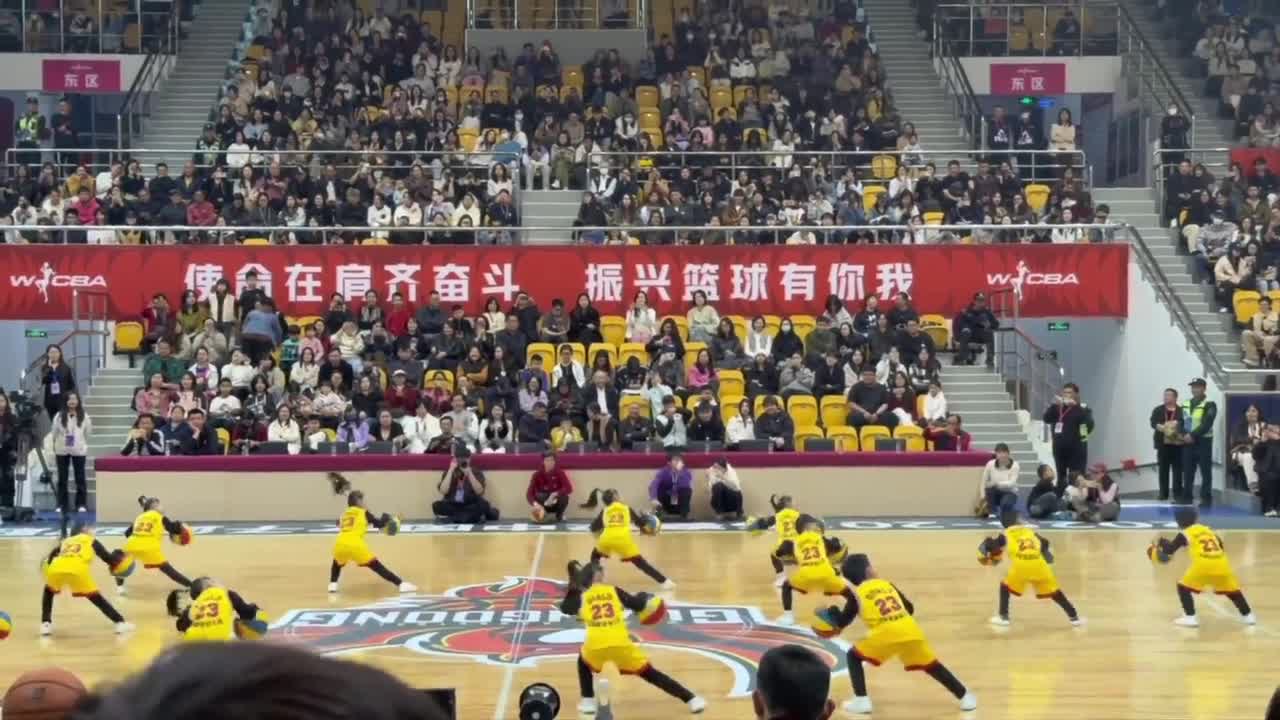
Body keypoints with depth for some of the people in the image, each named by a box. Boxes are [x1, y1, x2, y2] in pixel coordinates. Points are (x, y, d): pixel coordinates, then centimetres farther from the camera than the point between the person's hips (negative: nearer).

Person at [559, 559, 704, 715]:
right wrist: (644, 597, 36)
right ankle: (691, 699, 9)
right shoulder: (614, 591, 18)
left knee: (584, 663, 35)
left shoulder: (582, 597, 19)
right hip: (620, 643, 0)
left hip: (595, 644, 0)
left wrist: (573, 588, 46)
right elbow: (638, 605, 15)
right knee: (649, 672, 13)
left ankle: (588, 702, 20)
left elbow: (565, 608, 36)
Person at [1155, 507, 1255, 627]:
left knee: (1184, 587, 13)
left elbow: (1169, 550, 12)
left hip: (1203, 564, -4)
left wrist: (1160, 542, 31)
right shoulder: (1210, 531, 28)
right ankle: (1248, 616, 26)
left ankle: (1190, 618, 4)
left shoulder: (1185, 534, 14)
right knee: (1232, 590, 24)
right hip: (1221, 564, 4)